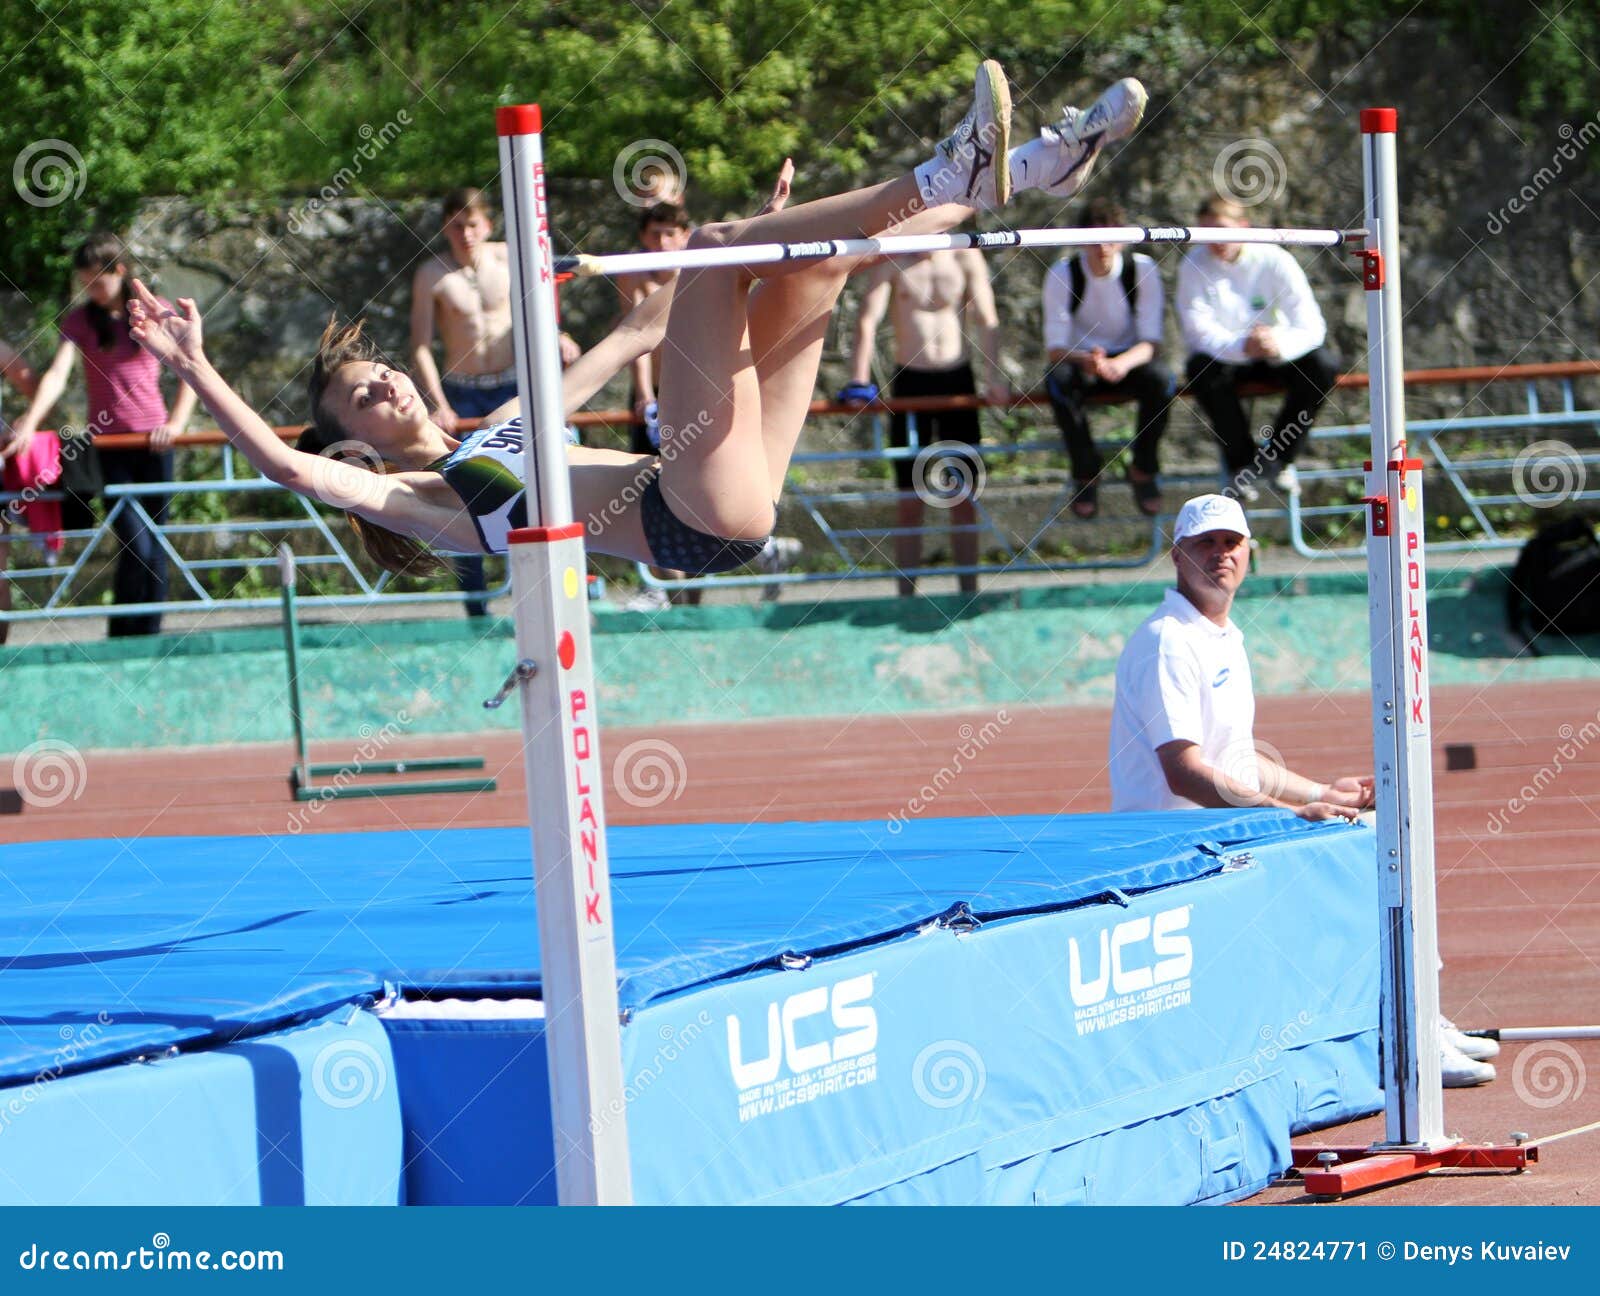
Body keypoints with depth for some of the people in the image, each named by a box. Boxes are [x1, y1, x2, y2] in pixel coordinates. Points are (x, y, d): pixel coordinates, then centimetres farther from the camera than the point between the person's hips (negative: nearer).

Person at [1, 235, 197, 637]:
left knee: (154, 545, 3)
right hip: (108, 443, -1)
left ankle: (150, 638, 12)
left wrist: (176, 423, -10)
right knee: (135, 544, -11)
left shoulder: (153, 312, 4)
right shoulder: (79, 320, 3)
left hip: (154, 439, 1)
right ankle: (120, 643, 0)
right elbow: (57, 375, -9)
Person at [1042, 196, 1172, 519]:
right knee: (1058, 380, -36)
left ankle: (1143, 469, -10)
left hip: (1129, 360, 0)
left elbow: (1151, 342, -15)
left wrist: (1123, 363, -39)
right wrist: (1085, 359, -40)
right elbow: (1054, 348, -16)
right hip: (1081, 360, 0)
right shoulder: (1063, 274, -13)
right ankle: (1086, 472, -16)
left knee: (1160, 380, -34)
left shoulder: (1143, 270, -12)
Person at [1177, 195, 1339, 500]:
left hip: (1276, 358, 1)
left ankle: (1277, 456, -9)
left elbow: (1311, 326, -18)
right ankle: (1242, 461, -18)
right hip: (1224, 358, -1)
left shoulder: (1274, 260, -12)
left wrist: (1281, 345, -42)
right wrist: (1242, 346, -43)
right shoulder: (1194, 265, -13)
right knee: (1202, 368, -35)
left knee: (1322, 365, -27)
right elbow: (1199, 332, -22)